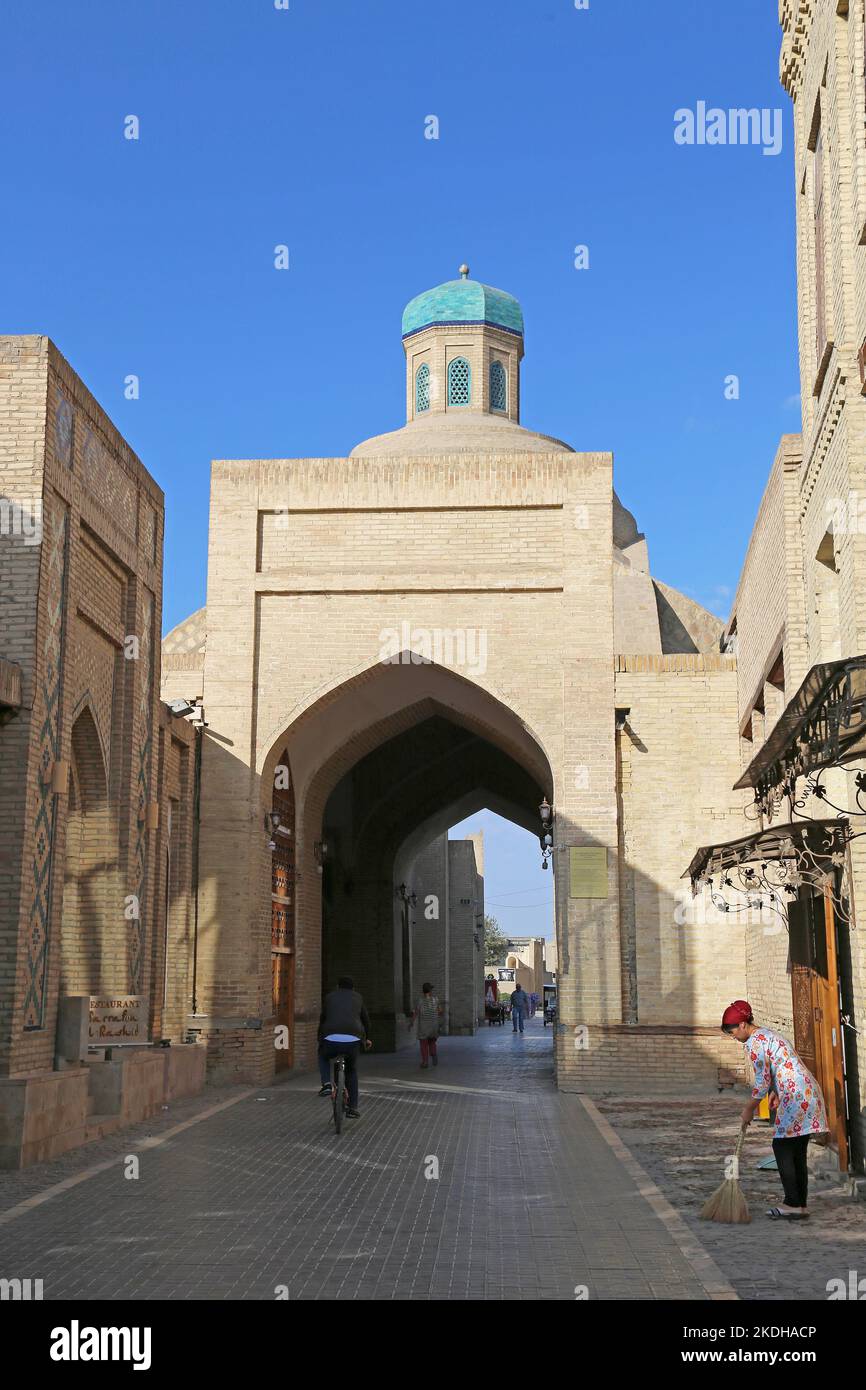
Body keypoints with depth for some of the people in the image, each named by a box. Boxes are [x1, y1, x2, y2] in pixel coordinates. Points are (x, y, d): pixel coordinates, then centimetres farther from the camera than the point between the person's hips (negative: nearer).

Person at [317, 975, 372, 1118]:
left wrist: (320, 1039, 40)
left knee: (323, 1056, 34)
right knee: (351, 1071, 27)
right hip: (352, 1041, 1)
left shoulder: (329, 997, 19)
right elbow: (365, 1020, 28)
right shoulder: (357, 997, 21)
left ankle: (326, 1084, 12)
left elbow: (322, 1019, 25)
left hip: (331, 1040, -1)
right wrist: (367, 1038, 45)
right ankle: (353, 1108, 22)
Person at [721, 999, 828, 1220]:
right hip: (808, 1092, 10)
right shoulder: (767, 1033, 20)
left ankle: (793, 1204, -4)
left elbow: (762, 1080, -10)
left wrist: (749, 1110, 0)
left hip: (796, 1096, -10)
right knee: (797, 1152, 10)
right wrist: (775, 1092, 12)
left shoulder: (754, 1041, -10)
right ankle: (801, 1205, 12)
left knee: (782, 1147, -4)